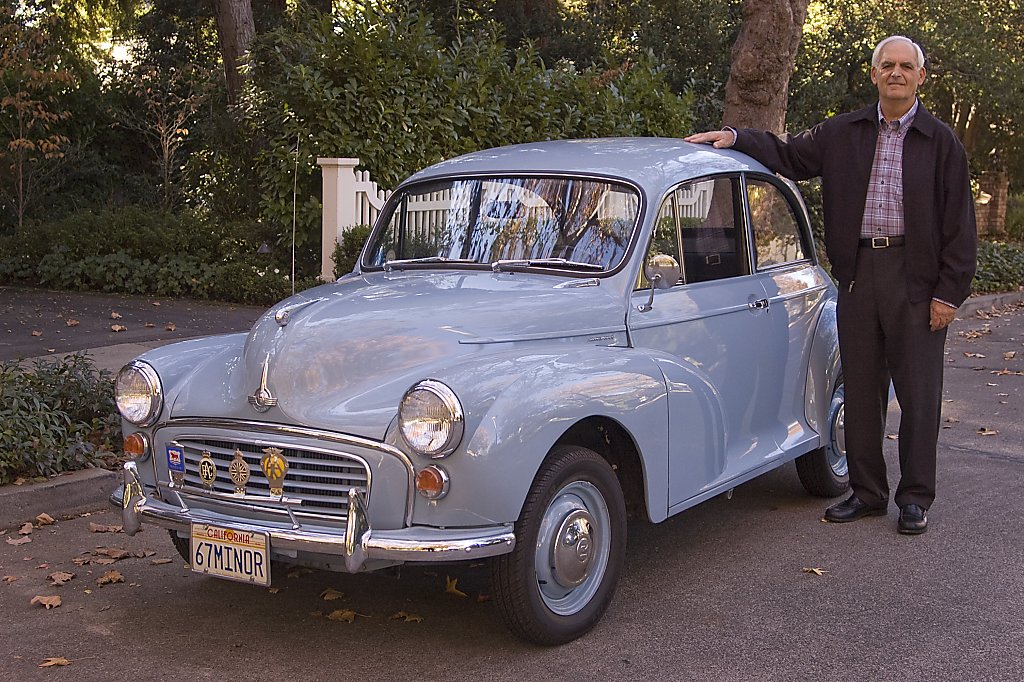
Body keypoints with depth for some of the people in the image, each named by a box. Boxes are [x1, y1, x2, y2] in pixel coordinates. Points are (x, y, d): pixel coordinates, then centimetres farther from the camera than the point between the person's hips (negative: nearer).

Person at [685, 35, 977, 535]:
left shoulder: (941, 142, 1)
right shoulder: (843, 133, 10)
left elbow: (958, 225, -1)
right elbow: (788, 156, 16)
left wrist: (949, 293, -7)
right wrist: (734, 137, 0)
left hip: (917, 279, -3)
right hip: (857, 274, 3)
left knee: (918, 392, 2)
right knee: (860, 388, 8)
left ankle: (914, 499, 13)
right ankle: (867, 493, 20)